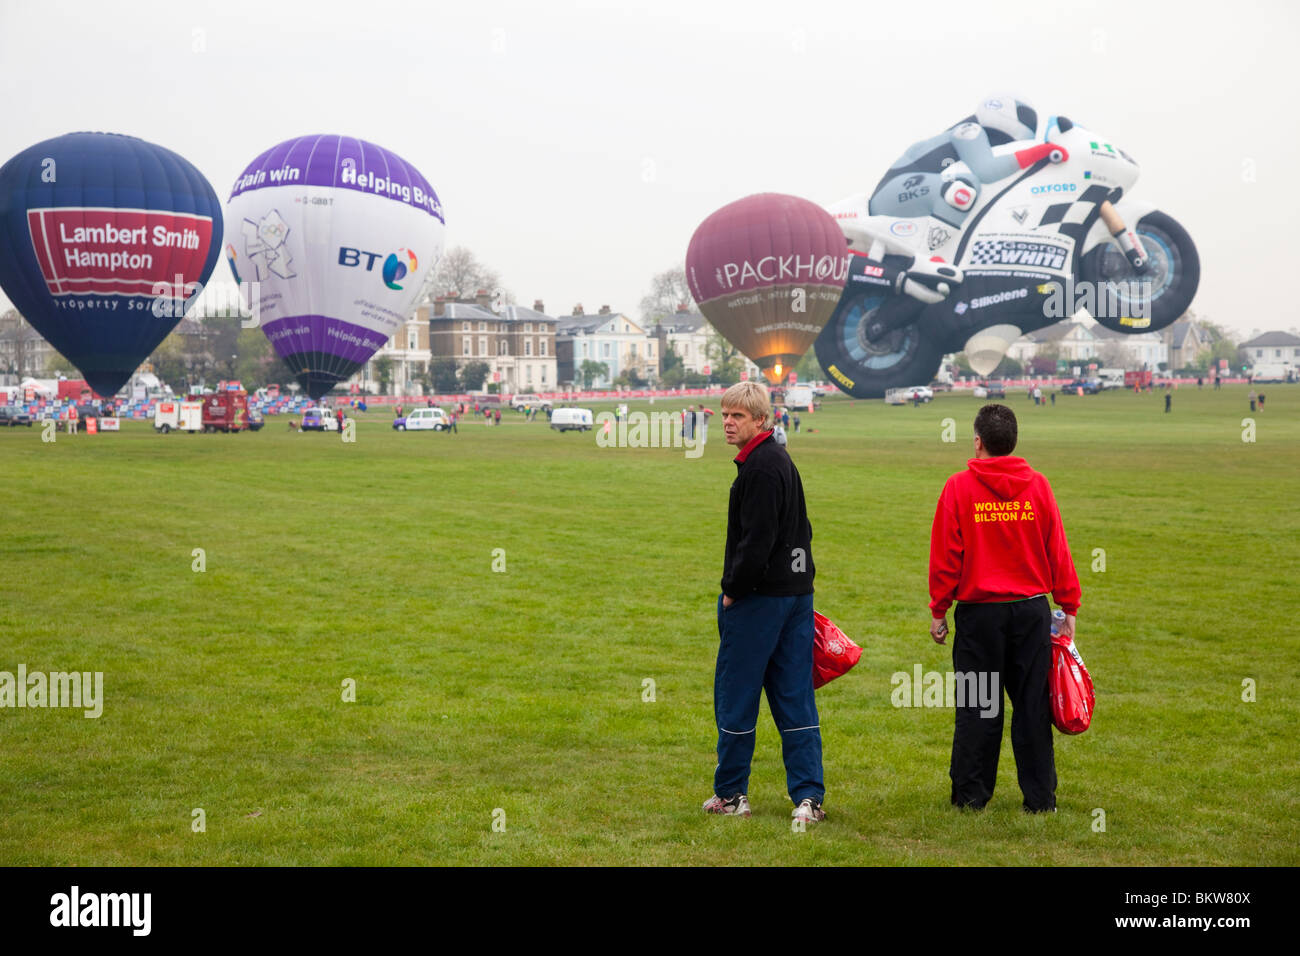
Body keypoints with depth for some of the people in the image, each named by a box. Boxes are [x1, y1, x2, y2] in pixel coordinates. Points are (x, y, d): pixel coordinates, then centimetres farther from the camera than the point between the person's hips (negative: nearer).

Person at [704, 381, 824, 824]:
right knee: (794, 696, 7)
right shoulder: (782, 460, 15)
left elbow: (757, 540, -21)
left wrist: (733, 589, -11)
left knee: (735, 693, 3)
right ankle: (808, 797, 5)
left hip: (759, 597, -9)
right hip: (796, 589, 9)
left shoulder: (760, 467, -16)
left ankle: (730, 793, 12)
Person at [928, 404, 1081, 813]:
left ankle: (971, 794, 11)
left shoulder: (960, 487, -6)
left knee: (977, 708, 6)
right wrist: (1069, 607, 10)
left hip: (979, 611, -2)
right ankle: (1040, 796, 11)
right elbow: (1058, 552, 2)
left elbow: (945, 556, -5)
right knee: (1031, 703, 7)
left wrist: (939, 611, 3)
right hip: (1031, 610, 2)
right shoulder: (1037, 485, 0)